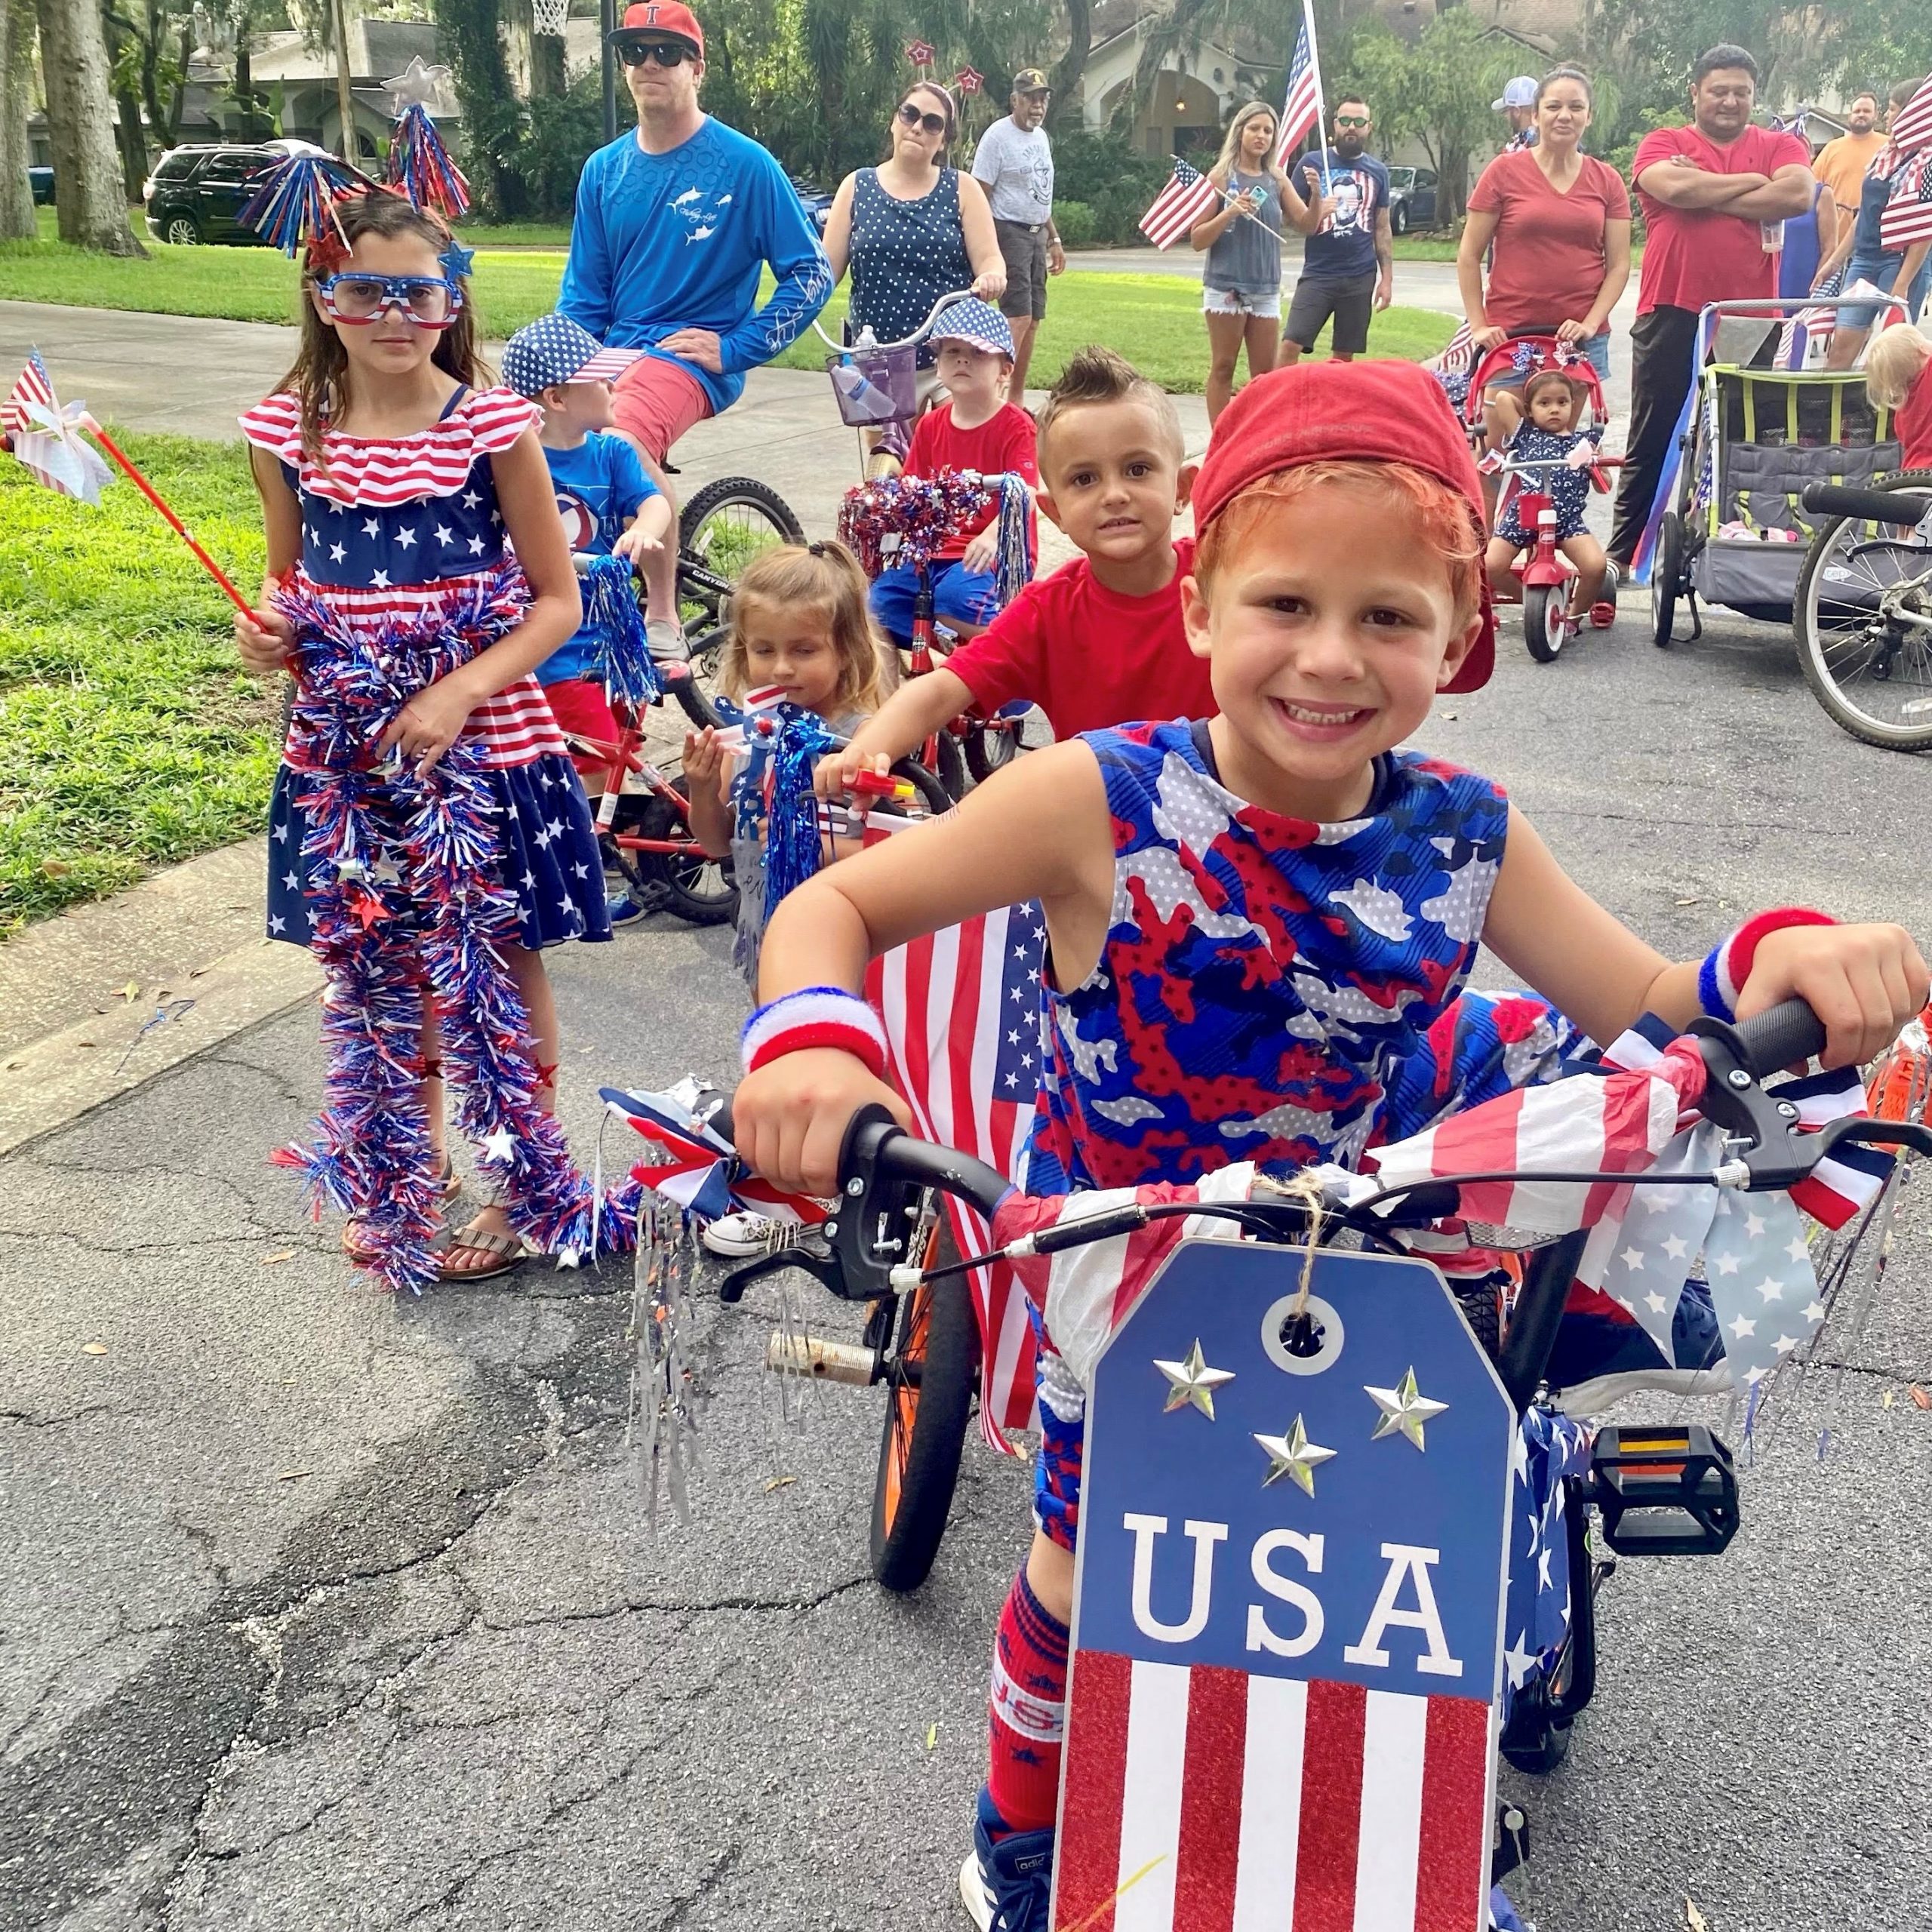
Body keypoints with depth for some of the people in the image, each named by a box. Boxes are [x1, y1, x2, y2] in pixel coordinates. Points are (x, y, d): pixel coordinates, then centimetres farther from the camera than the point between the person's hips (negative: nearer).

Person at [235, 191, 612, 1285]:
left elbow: (558, 601, -6)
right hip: (341, 752, 3)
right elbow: (293, 580, 14)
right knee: (375, 970, 15)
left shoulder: (493, 426, -9)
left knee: (502, 968, 9)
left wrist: (462, 691, -19)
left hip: (484, 746, -3)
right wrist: (268, 634, -8)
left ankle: (526, 1189, 28)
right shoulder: (288, 431, 0)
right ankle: (396, 1178, 37)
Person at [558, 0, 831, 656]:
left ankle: (663, 618, -20)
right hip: (614, 349, 5)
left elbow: (811, 274, -3)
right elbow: (584, 292, 13)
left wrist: (734, 347, -10)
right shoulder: (604, 169, 10)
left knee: (622, 441, -35)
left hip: (694, 354, -5)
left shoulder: (744, 164, -4)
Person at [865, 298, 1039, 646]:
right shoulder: (930, 426, 14)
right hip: (933, 551, 6)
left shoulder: (1016, 427, -5)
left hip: (990, 554, -6)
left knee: (957, 596, -34)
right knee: (878, 602, -15)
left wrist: (993, 535, -37)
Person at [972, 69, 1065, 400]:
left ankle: (1017, 399, 14)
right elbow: (980, 196, -13)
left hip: (1037, 234, 8)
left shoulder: (1041, 137, 16)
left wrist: (1054, 239, 22)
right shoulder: (998, 136, -9)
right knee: (1018, 317, -18)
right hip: (1009, 233, -8)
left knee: (1033, 321, 8)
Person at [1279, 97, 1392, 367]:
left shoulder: (1378, 172, 10)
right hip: (1317, 274, -2)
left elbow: (1382, 229, 13)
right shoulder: (1313, 163, 2)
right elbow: (1298, 222, 1)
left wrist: (1387, 279, 7)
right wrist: (1315, 196, -19)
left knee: (1344, 356, 6)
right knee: (1290, 345, -13)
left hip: (1360, 277, 2)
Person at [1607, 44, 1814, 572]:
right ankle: (1621, 554, 9)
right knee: (1652, 440, 3)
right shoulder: (1662, 144, 8)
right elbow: (1673, 187, -14)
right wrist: (1752, 181, -3)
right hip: (1672, 316, -2)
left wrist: (1704, 194, -8)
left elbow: (1797, 194, -9)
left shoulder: (1780, 146, 12)